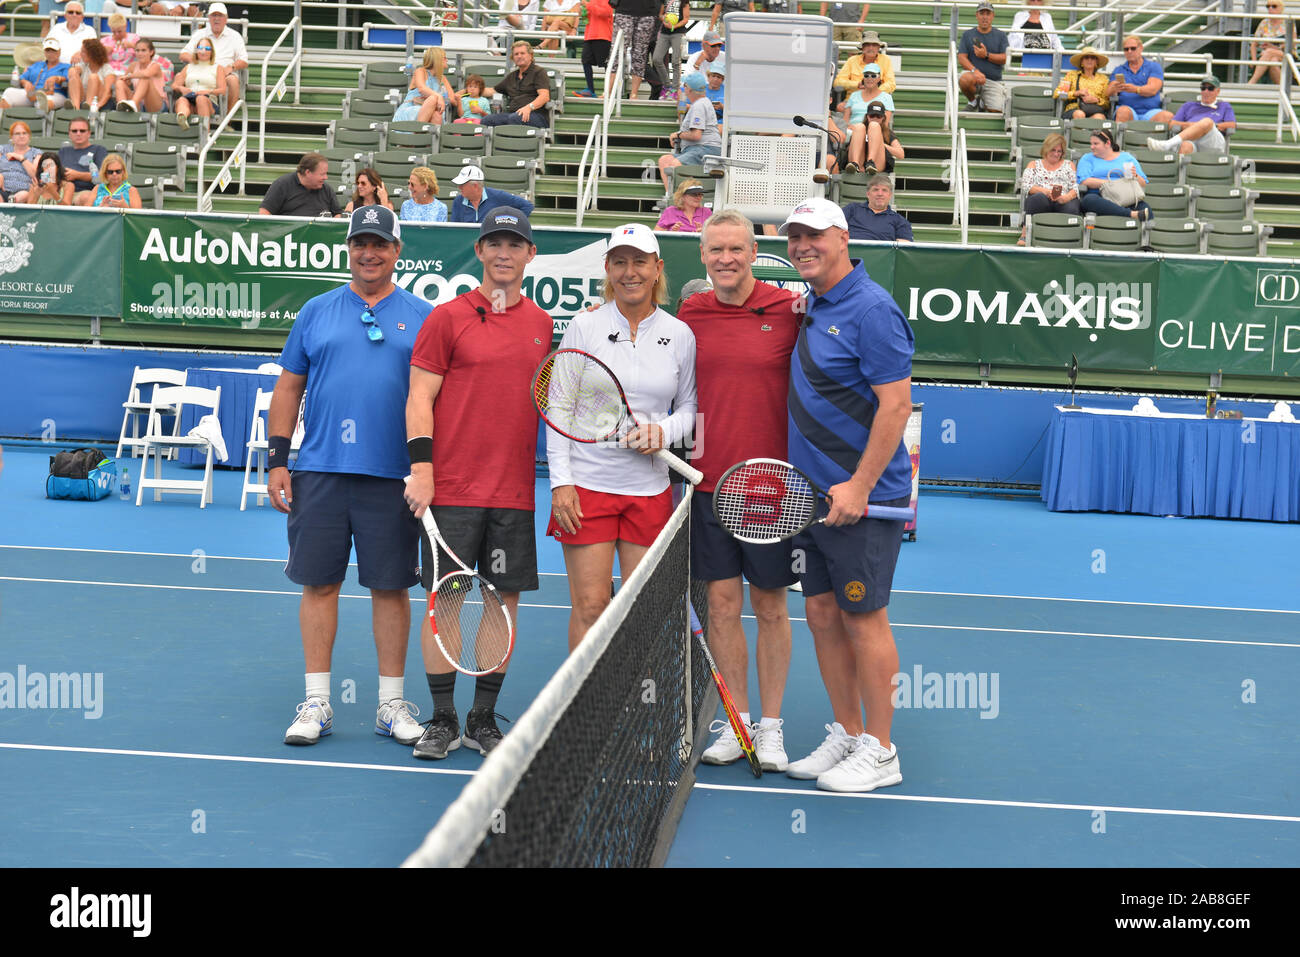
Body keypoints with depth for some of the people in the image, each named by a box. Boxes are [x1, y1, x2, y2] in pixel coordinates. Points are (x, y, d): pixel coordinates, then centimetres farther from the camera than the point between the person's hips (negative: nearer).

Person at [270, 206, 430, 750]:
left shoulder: (422, 317, 6)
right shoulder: (317, 312, 9)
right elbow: (288, 388, 11)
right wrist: (277, 460, 4)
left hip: (393, 476, -1)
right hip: (320, 471, 1)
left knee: (390, 587, 4)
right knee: (319, 584, 4)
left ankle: (392, 704, 14)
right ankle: (316, 702, 13)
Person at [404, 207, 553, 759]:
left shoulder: (542, 325, 12)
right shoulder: (447, 318, 0)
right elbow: (420, 398, -3)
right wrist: (421, 469, -11)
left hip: (515, 492, 4)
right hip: (452, 488, -4)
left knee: (506, 597, 5)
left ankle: (483, 720, 17)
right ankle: (443, 720, 11)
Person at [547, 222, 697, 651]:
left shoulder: (680, 335, 5)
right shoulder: (584, 326, 0)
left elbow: (689, 407, 13)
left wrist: (664, 431, -10)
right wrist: (560, 482, -7)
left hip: (650, 487, 2)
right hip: (587, 484, -2)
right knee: (589, 606, -2)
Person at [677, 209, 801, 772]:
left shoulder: (789, 311, -4)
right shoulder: (689, 315, 5)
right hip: (708, 483, 2)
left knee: (770, 607, 6)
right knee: (722, 604, 6)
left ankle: (770, 727, 18)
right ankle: (736, 722, 19)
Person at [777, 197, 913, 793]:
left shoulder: (871, 309, -14)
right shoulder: (813, 306, 13)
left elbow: (896, 404, -19)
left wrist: (859, 486, -22)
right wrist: (807, 480, 15)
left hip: (861, 497, -9)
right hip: (813, 493, 9)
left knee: (863, 620, -1)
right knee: (822, 617, 12)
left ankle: (877, 752, 9)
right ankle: (845, 736, 24)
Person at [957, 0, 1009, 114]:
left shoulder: (1000, 35, 10)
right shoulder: (967, 34, 8)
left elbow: (1005, 58, 1)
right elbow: (961, 58, -3)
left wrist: (987, 55, -15)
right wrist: (975, 71, -22)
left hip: (994, 81, 1)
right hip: (974, 74, -1)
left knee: (996, 112, -13)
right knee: (965, 79, -38)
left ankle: (983, 103, 25)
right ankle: (972, 101, -4)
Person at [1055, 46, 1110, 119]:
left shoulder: (1103, 78, 25)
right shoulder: (1072, 75, 24)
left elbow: (1107, 103, 17)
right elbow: (1057, 93, 12)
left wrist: (1096, 99, -4)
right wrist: (1076, 93, -2)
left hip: (1096, 110, 1)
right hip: (1074, 109, -1)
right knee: (1079, 114, -40)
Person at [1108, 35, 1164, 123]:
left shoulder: (1154, 67, 16)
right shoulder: (1119, 70, 22)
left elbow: (1153, 90, -3)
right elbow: (1108, 93, 8)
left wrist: (1135, 89, -24)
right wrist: (1114, 89, -19)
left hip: (1150, 111, -1)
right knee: (1123, 110, -37)